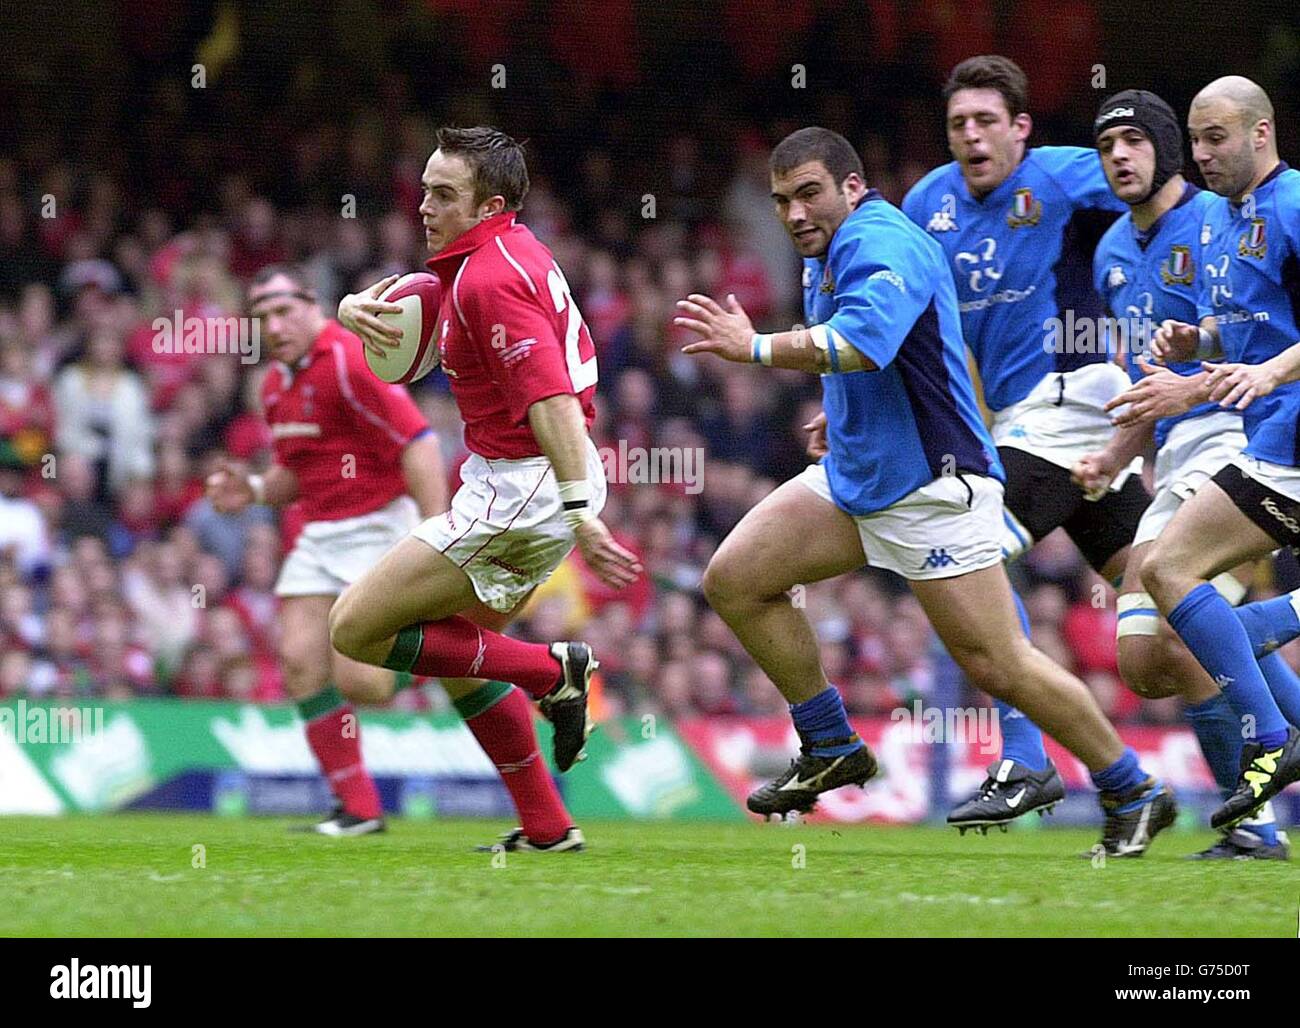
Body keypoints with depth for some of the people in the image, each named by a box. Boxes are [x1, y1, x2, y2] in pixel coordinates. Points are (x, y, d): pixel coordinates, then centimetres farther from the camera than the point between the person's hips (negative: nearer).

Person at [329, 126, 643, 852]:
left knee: (355, 629, -6)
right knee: (458, 648, 21)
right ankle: (547, 828, 20)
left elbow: (550, 397, -28)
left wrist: (580, 511, -36)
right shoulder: (505, 252, 12)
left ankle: (553, 671, -6)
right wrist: (358, 306, 4)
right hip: (532, 486, 10)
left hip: (521, 487, -10)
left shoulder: (493, 277, -19)